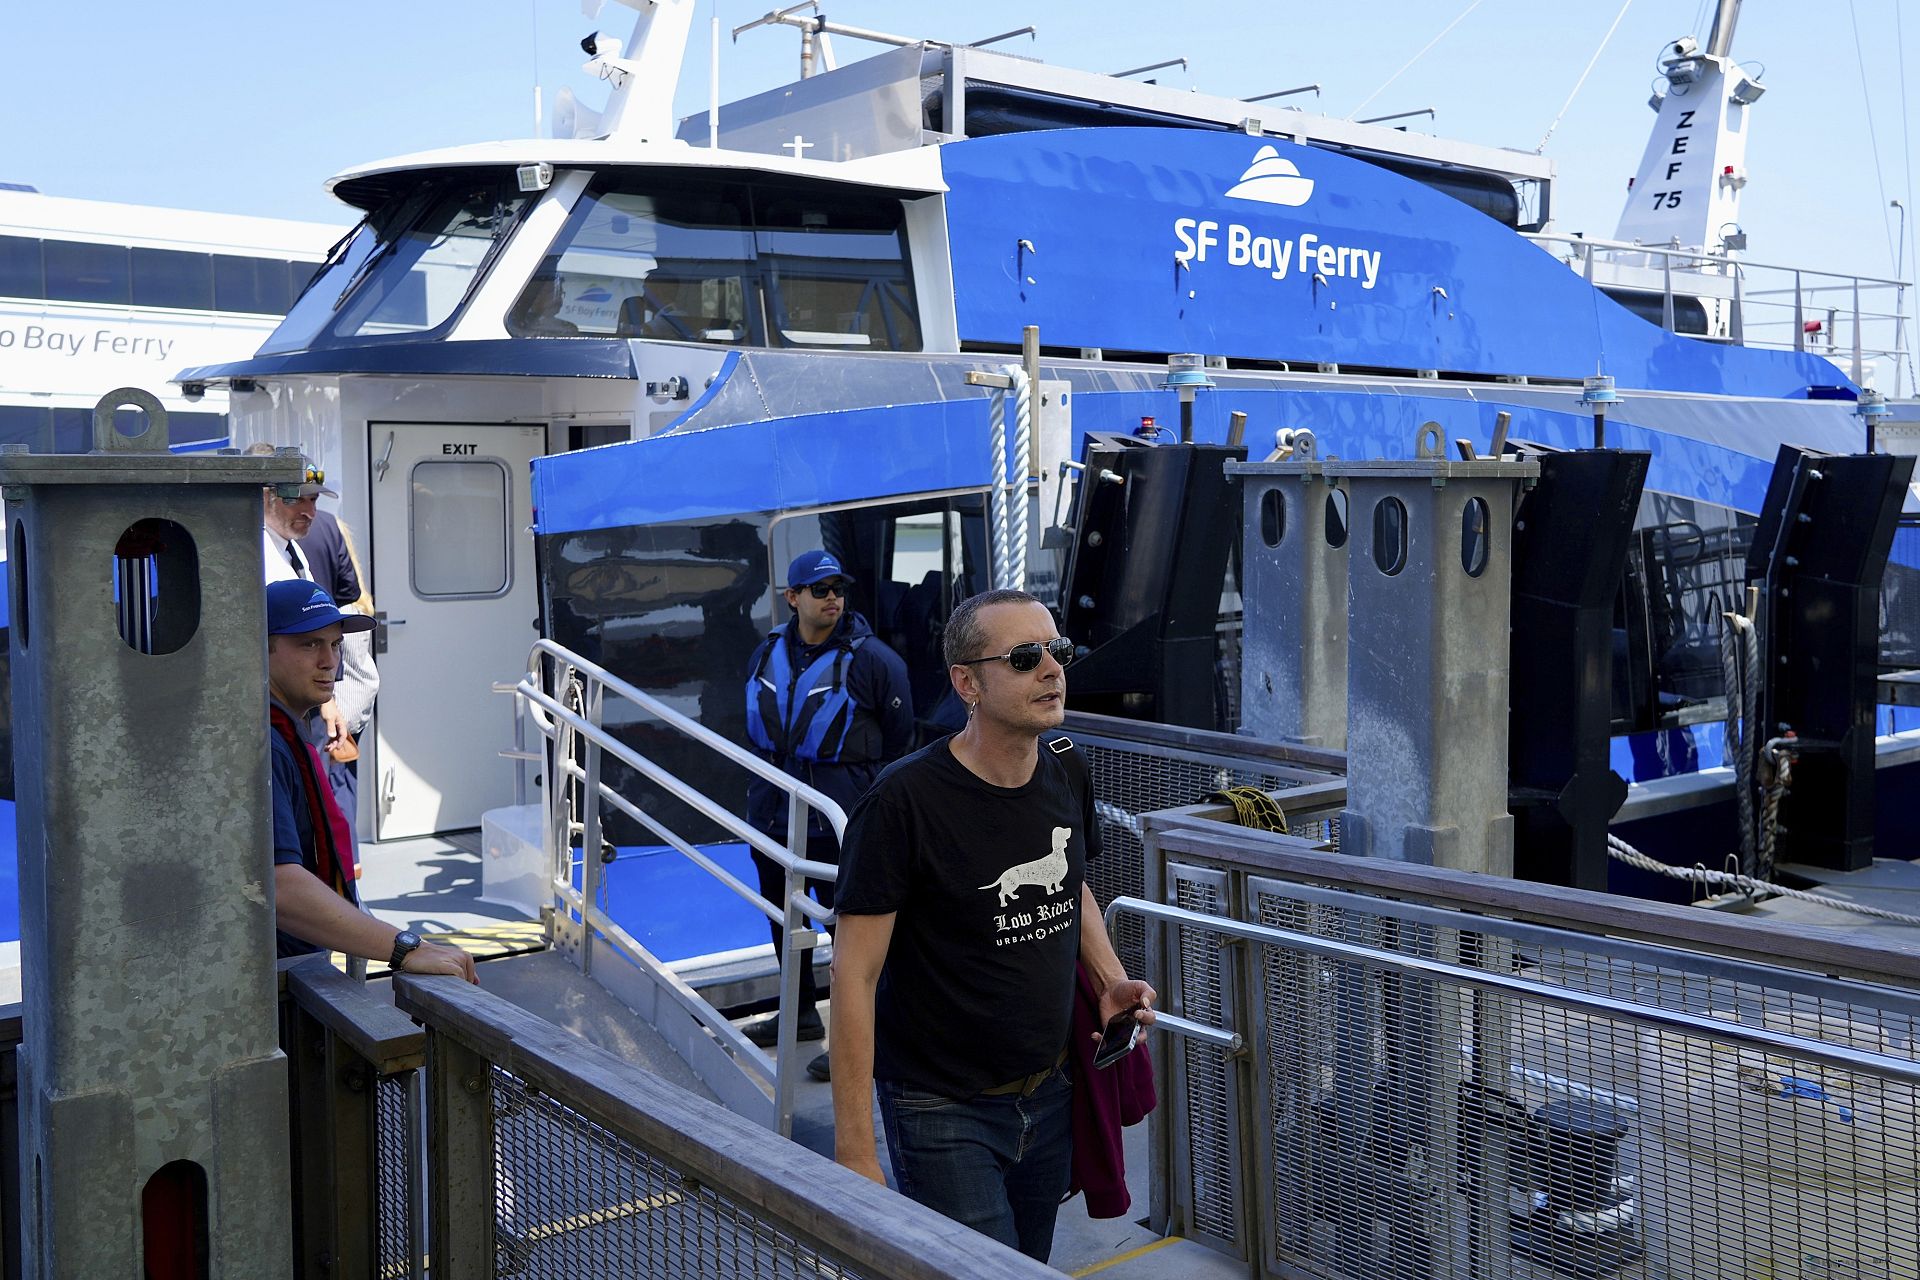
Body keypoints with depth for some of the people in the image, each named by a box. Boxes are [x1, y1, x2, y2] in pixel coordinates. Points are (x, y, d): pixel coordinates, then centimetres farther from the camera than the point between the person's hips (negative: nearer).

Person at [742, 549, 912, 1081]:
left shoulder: (871, 659, -12)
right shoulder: (767, 654, 5)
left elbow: (898, 741, -3)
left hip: (839, 821, -6)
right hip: (773, 813, 7)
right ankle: (801, 1013, 39)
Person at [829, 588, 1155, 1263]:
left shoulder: (1066, 769, 0)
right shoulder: (904, 801, -21)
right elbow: (855, 976, -19)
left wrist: (1110, 979, 1)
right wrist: (854, 1151, -20)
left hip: (1050, 1095, 7)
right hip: (945, 1112, -6)